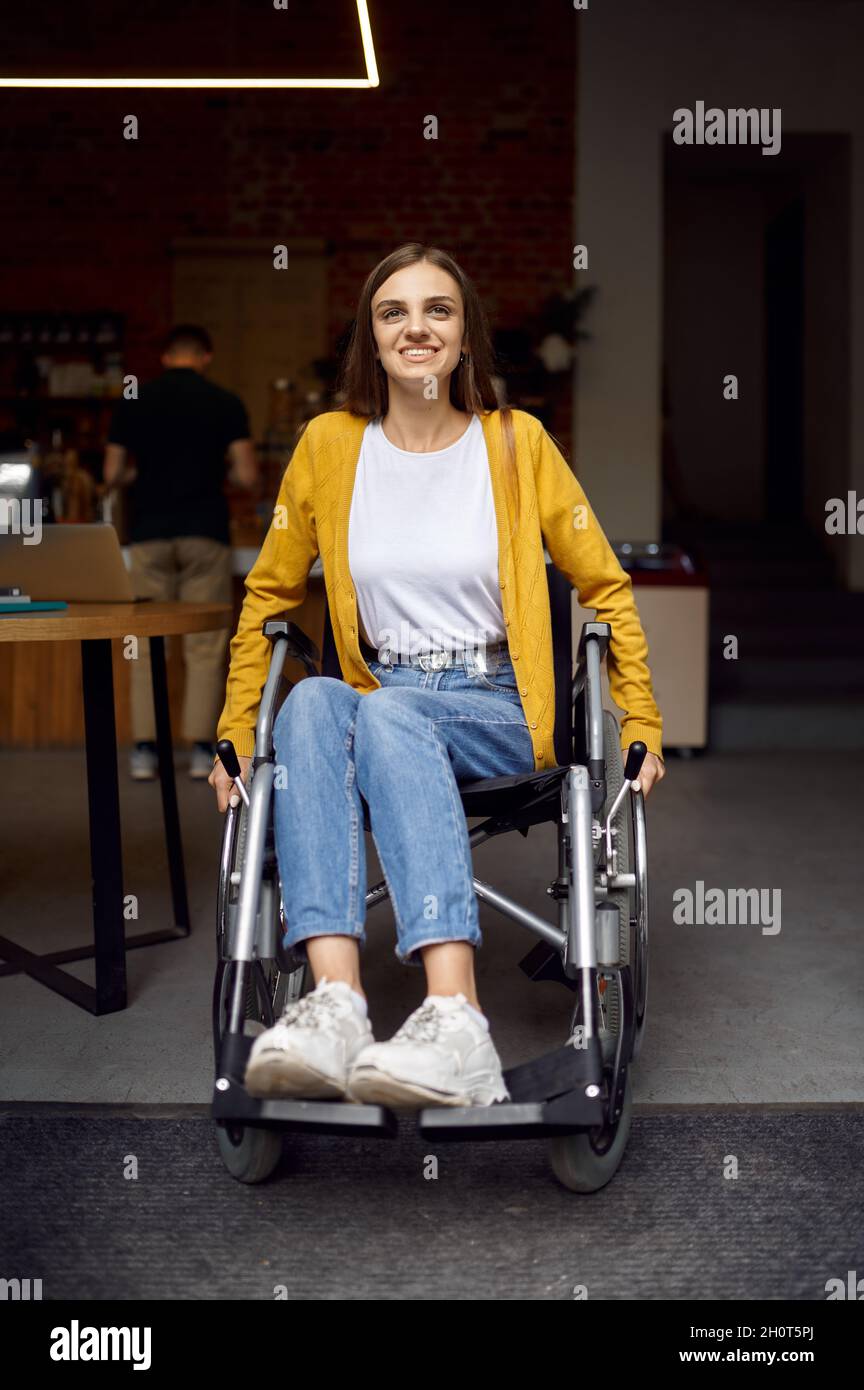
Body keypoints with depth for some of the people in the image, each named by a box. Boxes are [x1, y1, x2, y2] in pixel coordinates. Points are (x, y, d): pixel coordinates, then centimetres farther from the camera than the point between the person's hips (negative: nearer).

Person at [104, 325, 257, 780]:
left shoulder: (133, 402, 6)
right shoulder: (225, 403, 1)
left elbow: (112, 474, 7)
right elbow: (247, 476, -2)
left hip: (149, 533, 1)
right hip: (205, 533, -1)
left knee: (147, 644, 5)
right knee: (205, 646, 3)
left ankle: (145, 750, 2)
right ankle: (201, 750, 2)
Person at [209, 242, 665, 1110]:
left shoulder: (517, 442, 4)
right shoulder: (329, 444, 8)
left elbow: (605, 589, 9)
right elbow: (269, 595, 16)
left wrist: (641, 731, 4)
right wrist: (237, 736, 10)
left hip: (503, 715, -2)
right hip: (379, 708, 2)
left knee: (386, 713, -36)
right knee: (311, 702, -34)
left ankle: (456, 1024, -51)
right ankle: (335, 1007, -48)